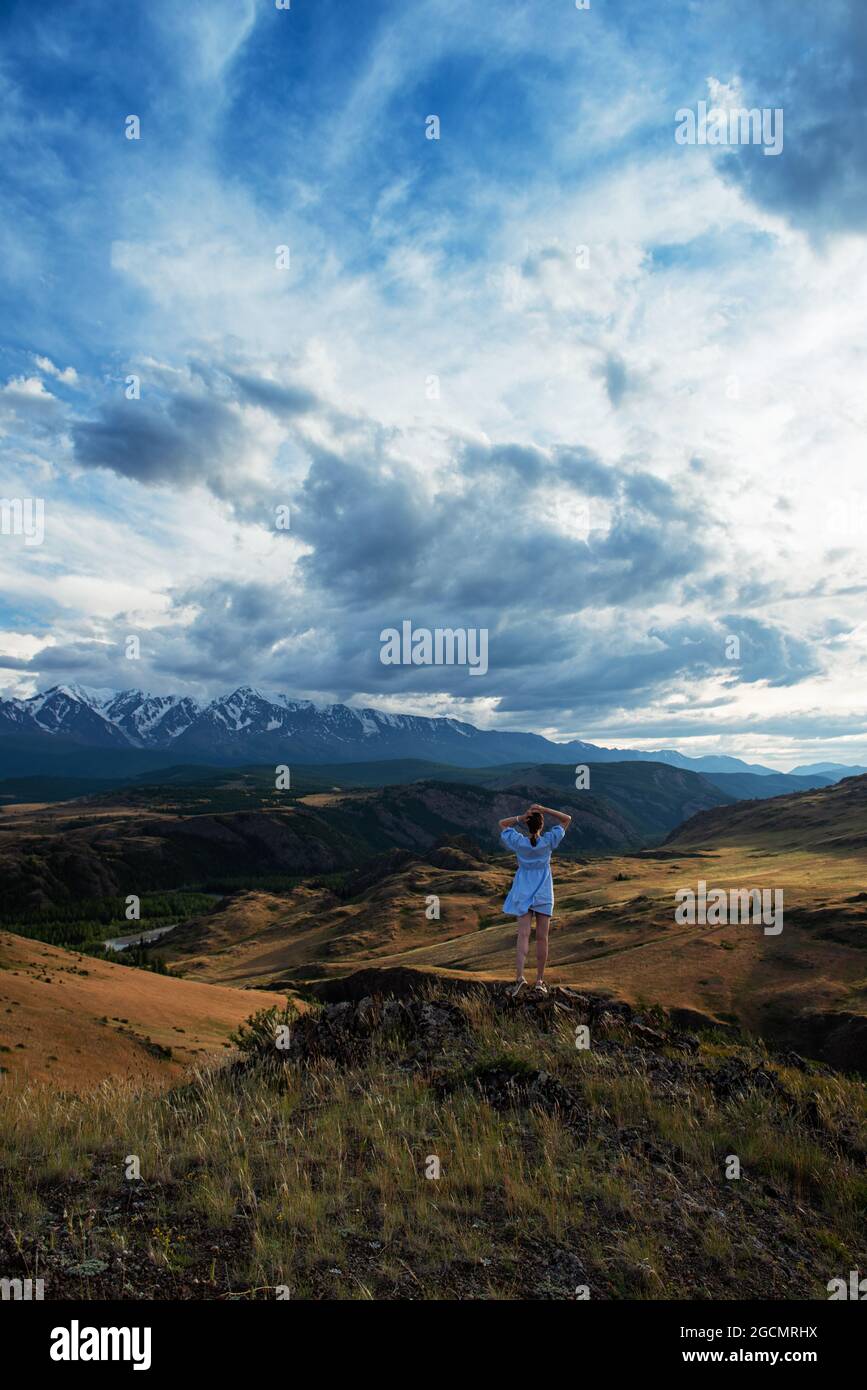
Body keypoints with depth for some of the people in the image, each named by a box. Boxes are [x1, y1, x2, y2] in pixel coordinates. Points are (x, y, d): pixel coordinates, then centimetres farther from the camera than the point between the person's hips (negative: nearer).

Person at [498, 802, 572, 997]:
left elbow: (502, 824, 6)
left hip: (523, 895, 0)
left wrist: (521, 817, -10)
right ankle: (539, 981, 11)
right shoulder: (548, 841, -10)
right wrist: (544, 810, -13)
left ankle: (520, 977, -23)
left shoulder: (519, 842, -9)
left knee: (523, 936, -5)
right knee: (542, 938, 6)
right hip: (543, 895, 0)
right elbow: (567, 819, -2)